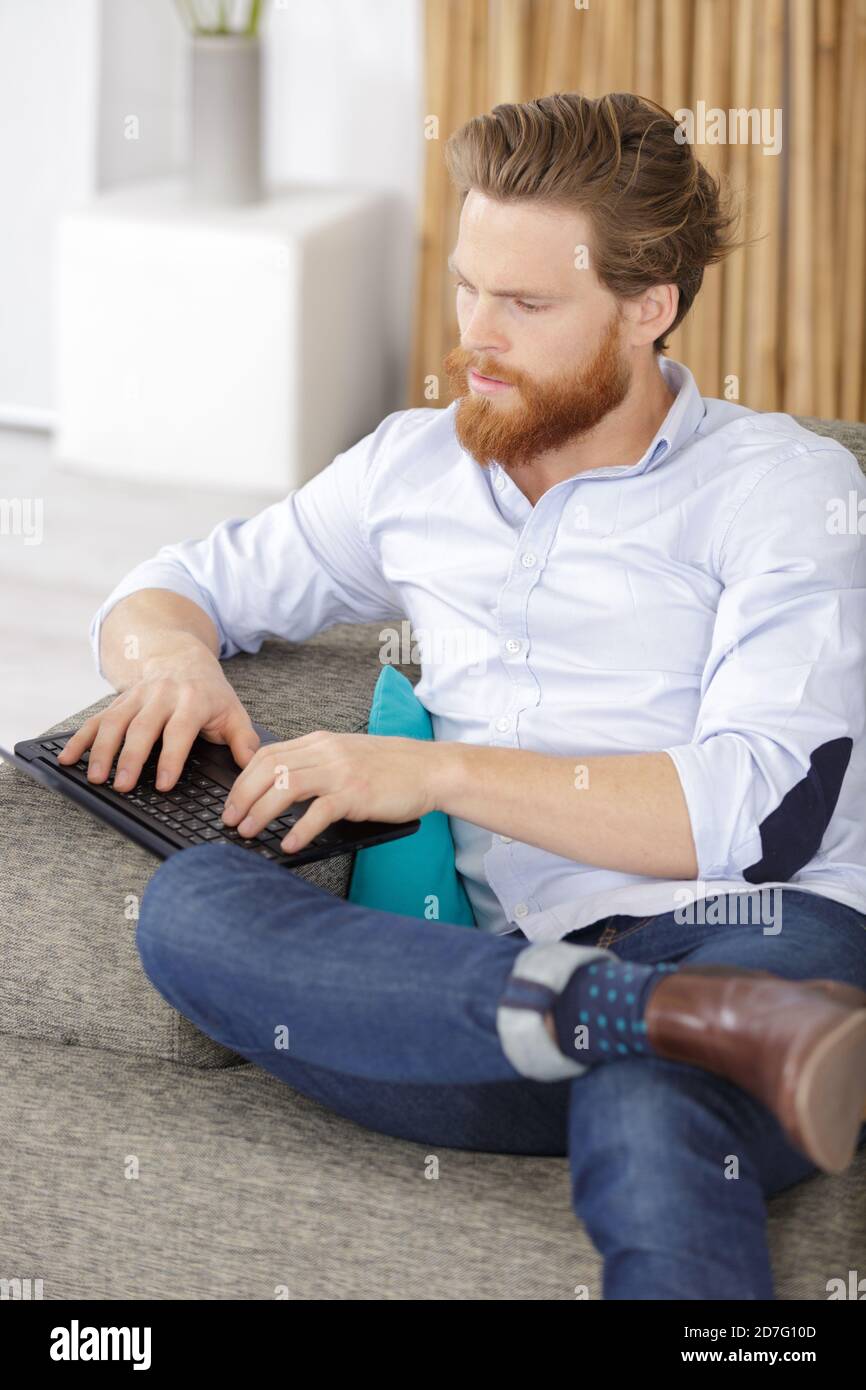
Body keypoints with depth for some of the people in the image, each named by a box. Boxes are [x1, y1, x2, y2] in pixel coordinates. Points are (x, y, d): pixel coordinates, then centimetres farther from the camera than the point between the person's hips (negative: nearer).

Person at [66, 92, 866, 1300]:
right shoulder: (418, 465, 21)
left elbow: (768, 815, -7)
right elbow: (165, 592, 31)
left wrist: (441, 772, -12)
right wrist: (173, 656, 4)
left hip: (764, 936, -5)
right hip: (526, 970, 5)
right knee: (189, 904, -26)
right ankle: (711, 1027, -35)